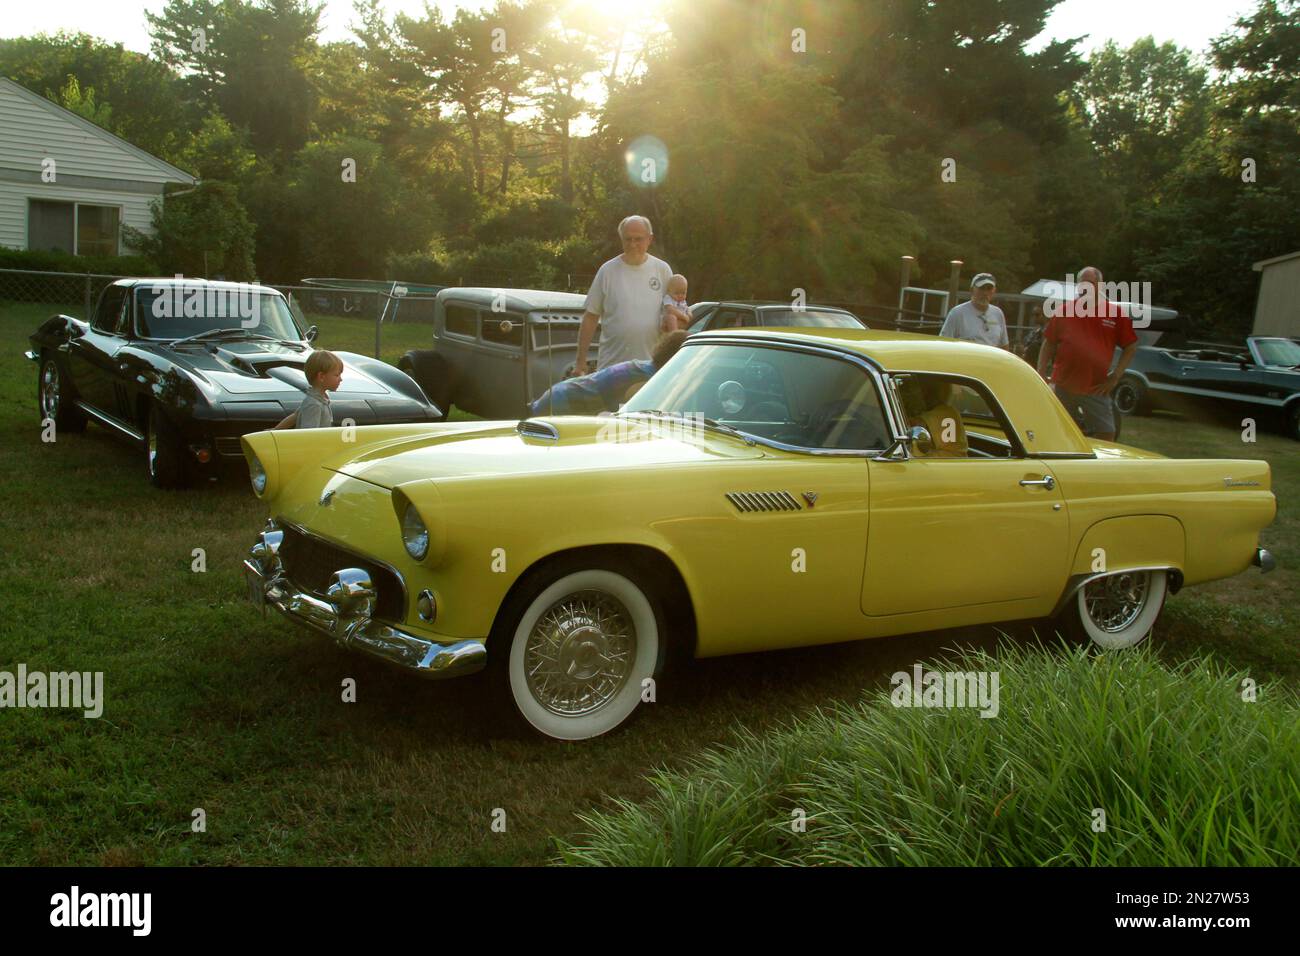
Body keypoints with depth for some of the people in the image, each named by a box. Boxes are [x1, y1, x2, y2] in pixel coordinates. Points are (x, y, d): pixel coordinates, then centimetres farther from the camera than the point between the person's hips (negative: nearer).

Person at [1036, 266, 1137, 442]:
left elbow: (1131, 348, 5)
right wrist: (1041, 375, 0)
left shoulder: (1115, 313, 1)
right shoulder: (1064, 310, 3)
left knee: (1106, 435, -5)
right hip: (1062, 387, 1)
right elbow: (1048, 345, 7)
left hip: (1096, 389, -1)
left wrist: (1115, 377, -2)